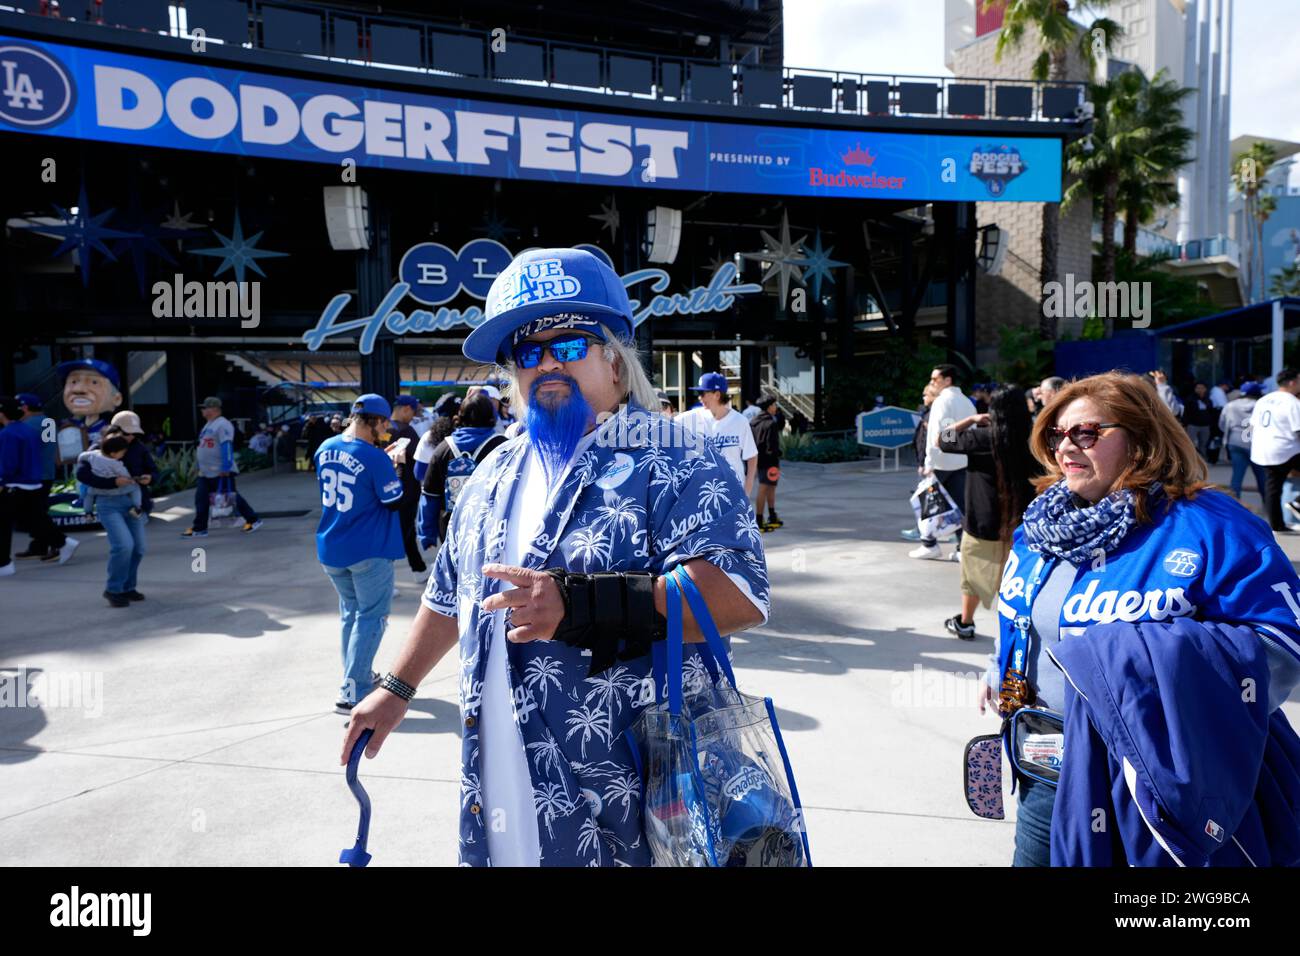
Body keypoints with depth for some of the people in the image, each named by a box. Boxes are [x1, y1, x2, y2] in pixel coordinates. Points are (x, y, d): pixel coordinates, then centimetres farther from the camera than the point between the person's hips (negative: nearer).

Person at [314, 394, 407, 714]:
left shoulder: (325, 448, 1)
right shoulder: (375, 458, -19)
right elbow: (395, 502, -12)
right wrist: (398, 468, 3)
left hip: (330, 548, 7)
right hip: (369, 551, -7)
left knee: (350, 612, 22)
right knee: (371, 617, 2)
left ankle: (359, 676, 32)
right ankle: (352, 693, -1)